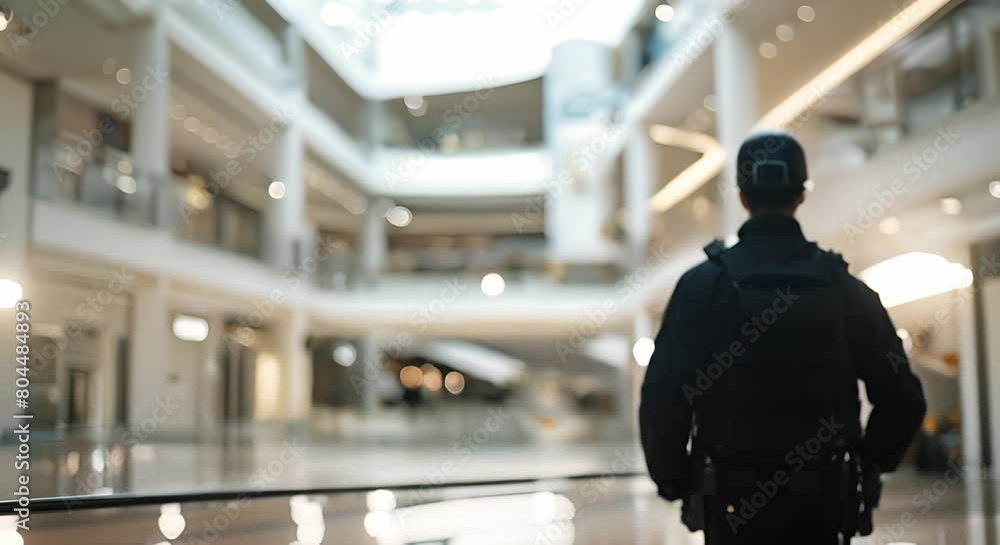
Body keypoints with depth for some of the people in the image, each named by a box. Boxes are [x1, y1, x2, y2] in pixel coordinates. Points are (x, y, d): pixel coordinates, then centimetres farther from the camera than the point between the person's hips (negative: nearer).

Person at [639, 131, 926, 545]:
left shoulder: (702, 284, -6)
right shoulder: (846, 288, 1)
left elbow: (661, 400, -10)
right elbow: (903, 398, 0)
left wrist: (674, 483, 3)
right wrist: (866, 467, 15)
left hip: (732, 503, -1)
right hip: (821, 503, 2)